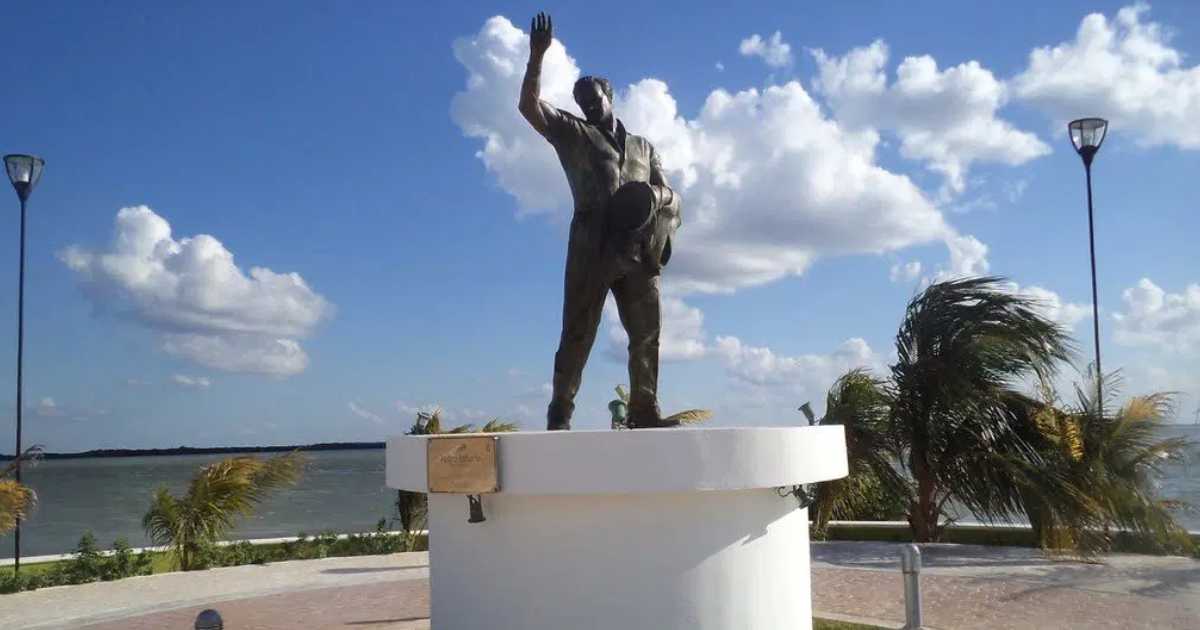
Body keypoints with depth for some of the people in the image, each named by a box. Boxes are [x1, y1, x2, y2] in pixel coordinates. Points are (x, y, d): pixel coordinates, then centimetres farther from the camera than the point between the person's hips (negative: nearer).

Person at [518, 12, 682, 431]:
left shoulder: (642, 146, 27)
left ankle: (644, 411, 8)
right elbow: (529, 106, 4)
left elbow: (670, 195, 20)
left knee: (647, 334, 2)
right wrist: (537, 57, -8)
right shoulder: (572, 133, 17)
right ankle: (560, 412, -2)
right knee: (578, 333, -5)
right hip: (593, 248, -3)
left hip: (640, 251, 4)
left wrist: (653, 196, -4)